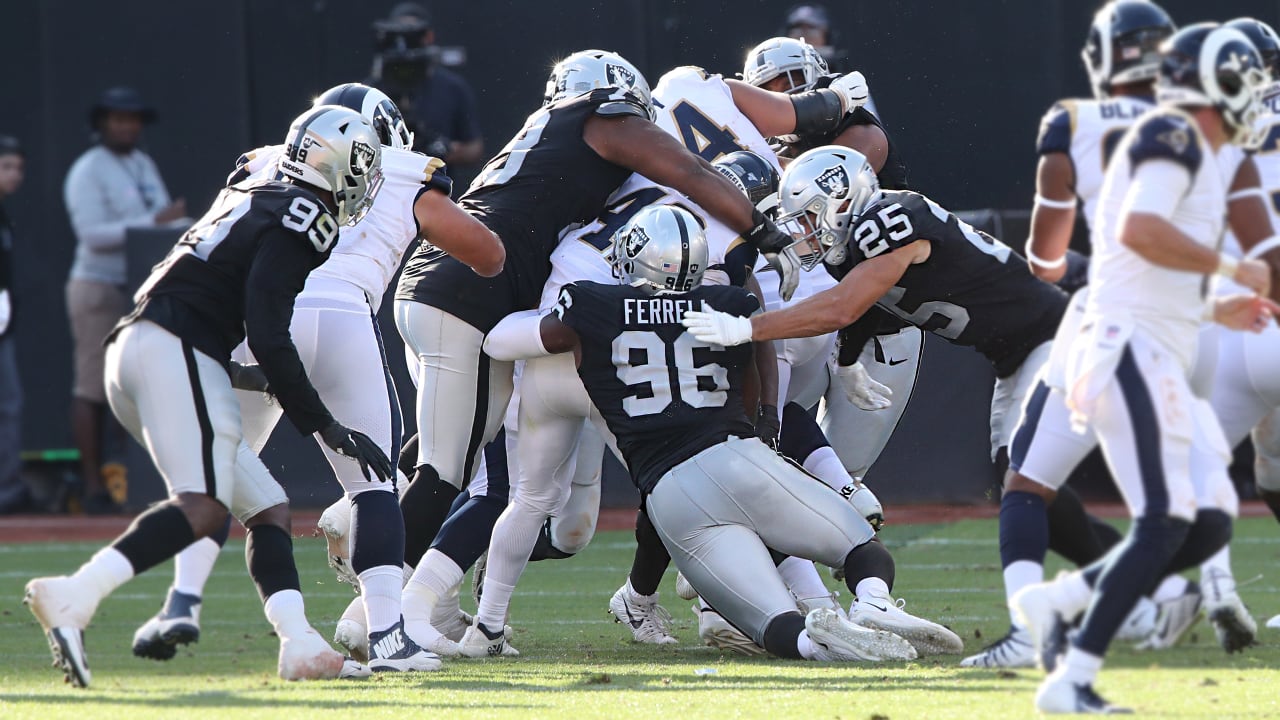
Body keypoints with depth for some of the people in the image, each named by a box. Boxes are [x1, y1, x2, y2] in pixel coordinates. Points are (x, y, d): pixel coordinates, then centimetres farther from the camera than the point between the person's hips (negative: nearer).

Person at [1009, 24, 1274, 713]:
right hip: (1131, 350, -10)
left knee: (1209, 525, 2)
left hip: (1162, 367, 10)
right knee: (1164, 524, -17)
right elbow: (1139, 232, -23)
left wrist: (1212, 309, 23)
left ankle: (1056, 602, 7)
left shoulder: (1182, 148, 24)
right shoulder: (1174, 138, -6)